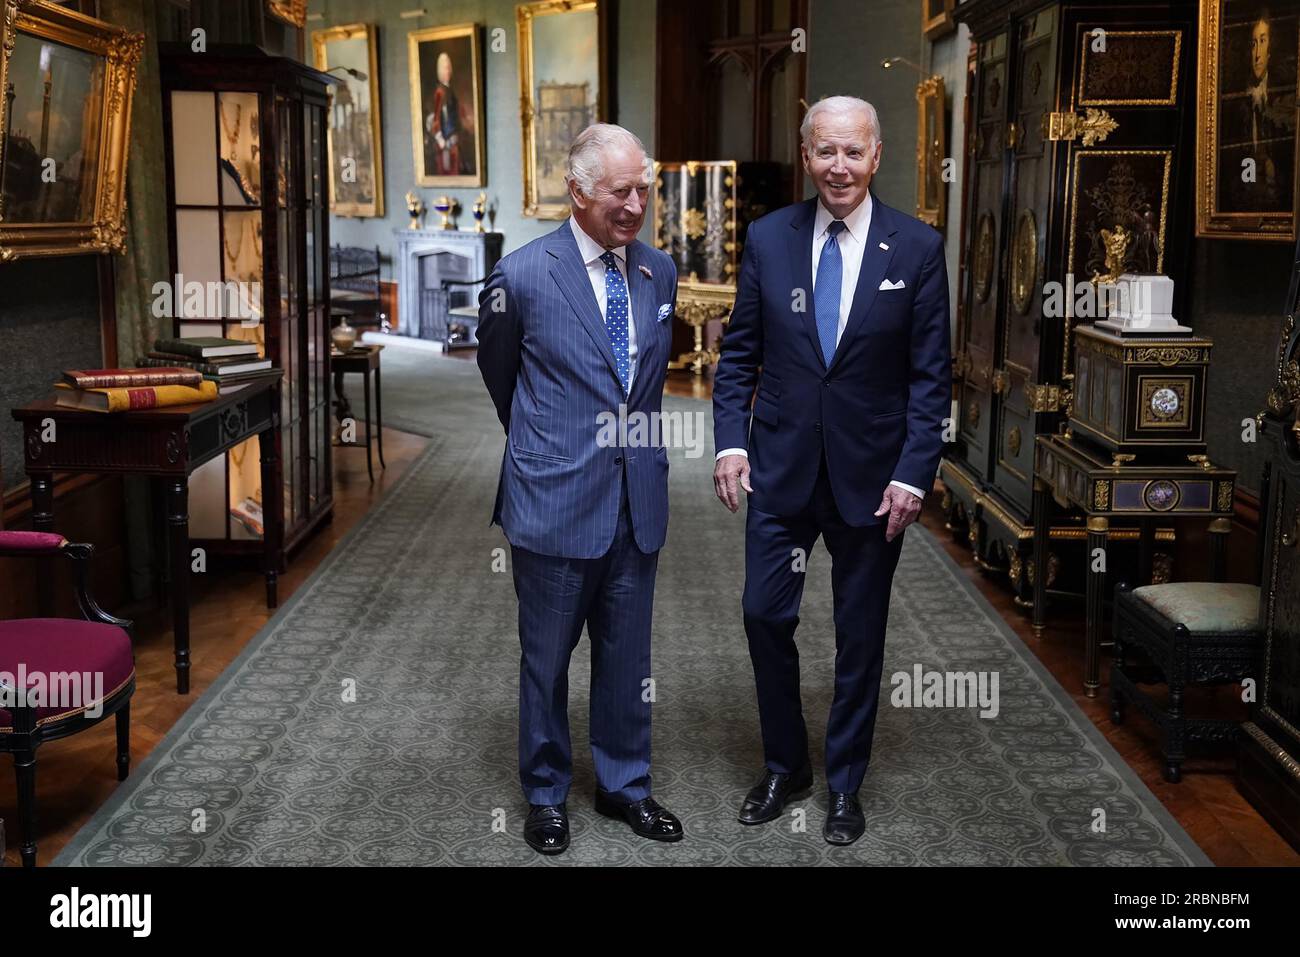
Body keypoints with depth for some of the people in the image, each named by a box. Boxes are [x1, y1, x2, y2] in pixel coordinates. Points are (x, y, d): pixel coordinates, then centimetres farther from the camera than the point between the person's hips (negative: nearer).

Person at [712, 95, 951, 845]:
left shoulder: (918, 247, -6)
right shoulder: (768, 239, -1)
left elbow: (931, 376, -5)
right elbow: (739, 354, 4)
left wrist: (913, 474, -11)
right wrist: (731, 441, -6)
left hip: (871, 474, -1)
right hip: (780, 466, 2)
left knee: (860, 635, 10)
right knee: (766, 615, 6)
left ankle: (846, 783, 28)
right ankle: (785, 766, 28)